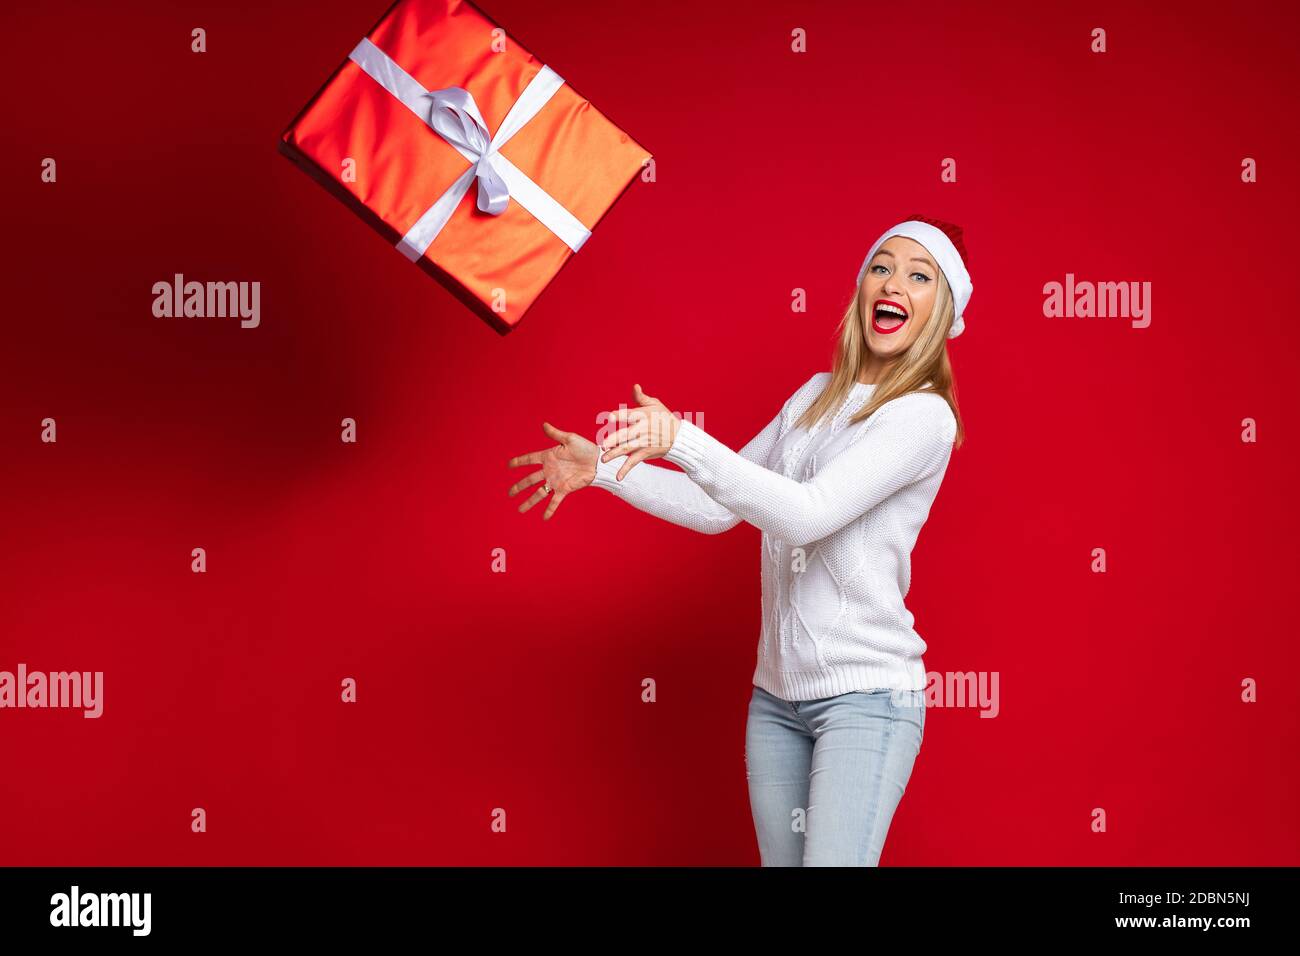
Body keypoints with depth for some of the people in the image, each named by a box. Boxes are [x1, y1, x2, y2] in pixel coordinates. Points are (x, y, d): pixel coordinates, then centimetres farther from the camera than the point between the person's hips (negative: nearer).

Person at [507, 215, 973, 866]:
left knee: (832, 861, -16)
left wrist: (681, 440, -31)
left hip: (866, 695, -6)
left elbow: (807, 513, -24)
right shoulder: (815, 396, 12)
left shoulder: (924, 415, -10)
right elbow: (715, 508, 16)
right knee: (780, 861, 10)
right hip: (776, 693, 7)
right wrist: (603, 470, 8)